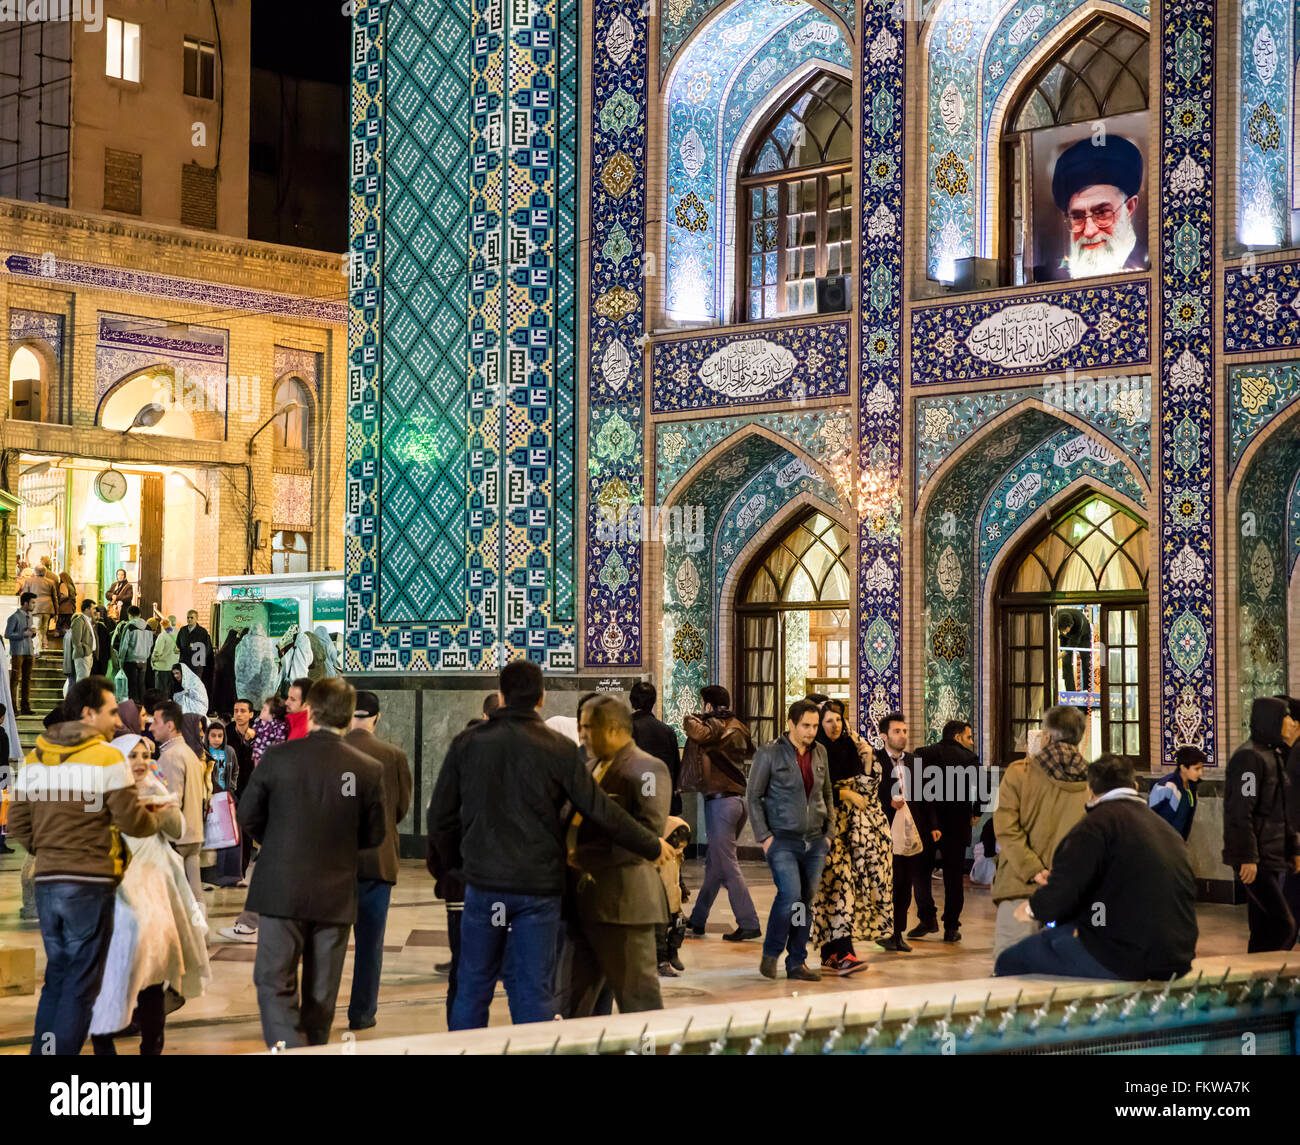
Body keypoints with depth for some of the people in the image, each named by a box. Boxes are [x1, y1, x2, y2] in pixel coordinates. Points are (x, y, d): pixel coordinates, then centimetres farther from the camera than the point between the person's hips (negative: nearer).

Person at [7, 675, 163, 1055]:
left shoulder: (35, 758, 8)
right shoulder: (107, 757, -9)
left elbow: (18, 825, 9)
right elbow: (132, 821, -10)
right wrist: (156, 820, 10)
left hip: (47, 882, 6)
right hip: (91, 883, -6)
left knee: (56, 978, 17)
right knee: (81, 984, 1)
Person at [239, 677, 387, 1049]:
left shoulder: (277, 757, -9)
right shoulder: (369, 770, -7)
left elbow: (248, 816, -1)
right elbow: (374, 835, 2)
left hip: (282, 890, -2)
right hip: (336, 895, 2)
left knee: (274, 981, 2)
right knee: (321, 991, 13)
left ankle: (288, 1049, -19)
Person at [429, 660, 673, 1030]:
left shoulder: (466, 744, -1)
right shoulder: (559, 749, -6)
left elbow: (440, 819, 3)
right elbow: (602, 812, -3)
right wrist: (653, 847, 10)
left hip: (484, 880, 1)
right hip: (539, 885, -1)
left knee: (473, 987, 12)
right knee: (534, 992, 5)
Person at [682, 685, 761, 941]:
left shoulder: (715, 725, -12)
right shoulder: (738, 728, 12)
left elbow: (698, 731, -34)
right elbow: (751, 750, 32)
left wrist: (692, 719, -10)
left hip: (720, 801, -9)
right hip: (739, 798, 9)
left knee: (727, 865, -5)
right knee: (714, 864, 15)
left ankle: (749, 924, -7)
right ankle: (697, 921, 24)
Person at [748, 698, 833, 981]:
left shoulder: (819, 753, 10)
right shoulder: (769, 753, -5)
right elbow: (753, 796, -2)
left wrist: (829, 831, 11)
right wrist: (764, 836, -8)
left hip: (815, 841, 5)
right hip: (783, 840, -5)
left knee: (806, 901, 4)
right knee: (790, 894, -18)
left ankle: (797, 963, 12)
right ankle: (771, 953, 2)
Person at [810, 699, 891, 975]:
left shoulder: (851, 749, 11)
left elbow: (866, 789, 12)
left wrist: (868, 759, -4)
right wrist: (845, 794, -8)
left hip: (851, 827, 5)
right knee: (839, 882, -16)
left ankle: (830, 953, 8)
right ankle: (844, 954, -23)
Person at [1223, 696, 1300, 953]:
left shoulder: (1273, 755, 17)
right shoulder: (1249, 757, -13)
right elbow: (1240, 813, -19)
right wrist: (1248, 858, -22)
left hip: (1275, 859, 9)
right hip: (1257, 862, -9)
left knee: (1264, 929, 8)